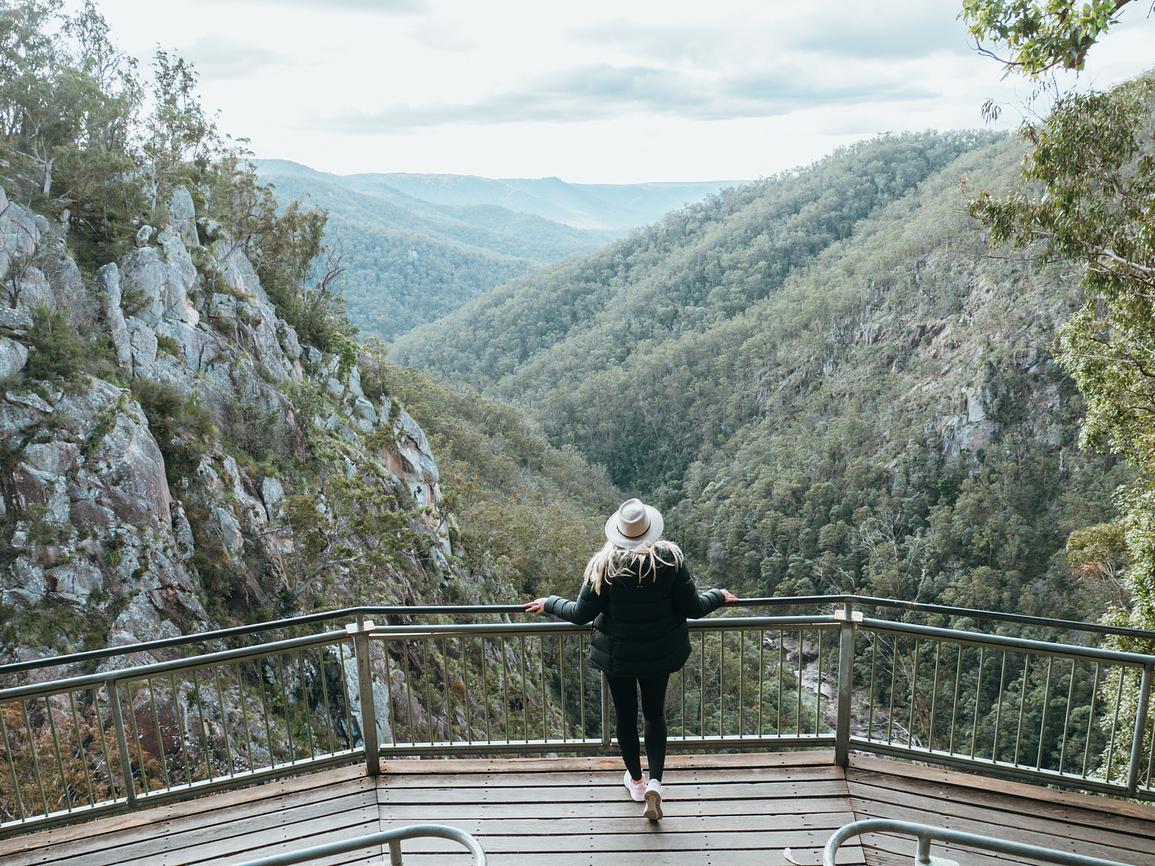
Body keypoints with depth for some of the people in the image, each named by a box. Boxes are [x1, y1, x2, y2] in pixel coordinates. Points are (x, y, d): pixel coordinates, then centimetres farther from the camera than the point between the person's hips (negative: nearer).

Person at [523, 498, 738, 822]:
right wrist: (718, 596, 10)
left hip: (617, 653, -1)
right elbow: (693, 608, -11)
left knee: (625, 715, 18)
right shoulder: (670, 558, -16)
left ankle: (636, 780, 35)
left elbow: (581, 614, -12)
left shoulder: (604, 564, -18)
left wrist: (549, 604, 5)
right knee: (655, 713, 19)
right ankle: (655, 781, 6)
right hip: (660, 651, 1)